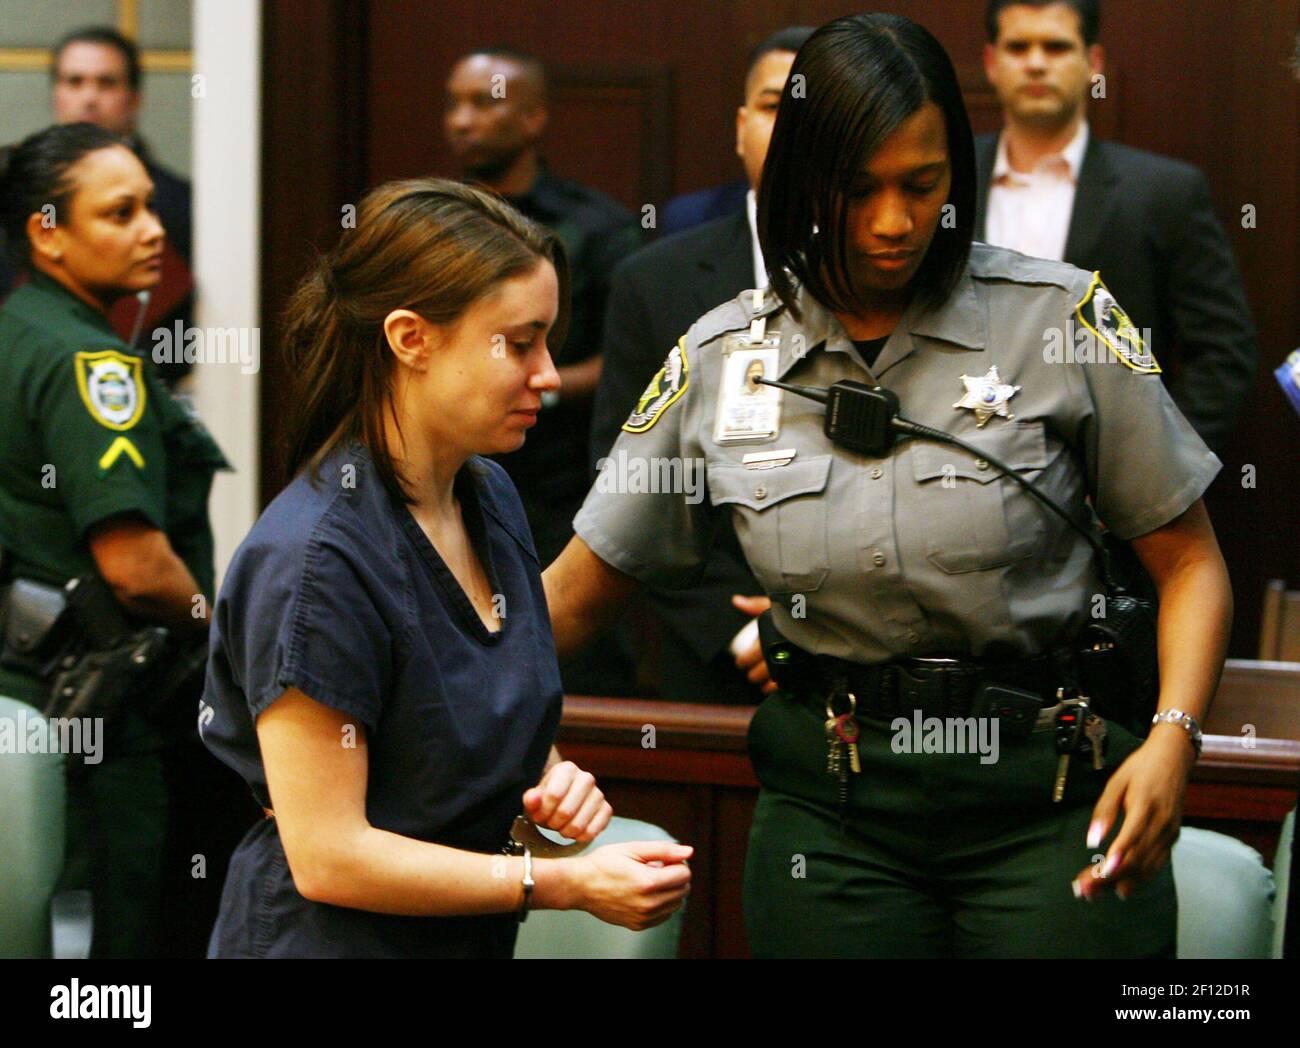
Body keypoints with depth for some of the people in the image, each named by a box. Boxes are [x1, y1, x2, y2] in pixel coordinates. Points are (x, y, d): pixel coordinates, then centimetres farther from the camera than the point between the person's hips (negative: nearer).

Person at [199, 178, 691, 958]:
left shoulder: (492, 496, 3)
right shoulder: (317, 558, -22)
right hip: (333, 939, -7)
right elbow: (328, 857, -22)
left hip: (476, 941, 8)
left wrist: (551, 779, -3)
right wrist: (569, 885, -21)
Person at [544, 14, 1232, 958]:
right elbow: (576, 594, 7)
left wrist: (1173, 737, -16)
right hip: (828, 800, 2)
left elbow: (1189, 561, 0)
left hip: (1052, 787, -2)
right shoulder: (721, 358, 2)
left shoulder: (1059, 317, -4)